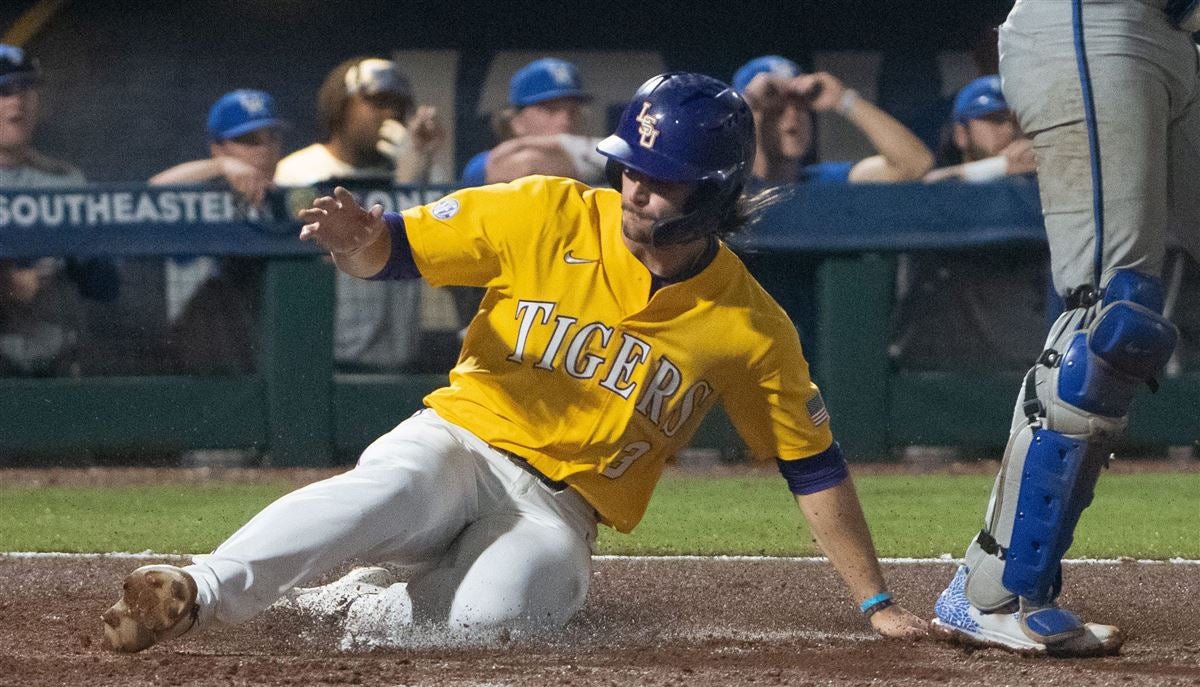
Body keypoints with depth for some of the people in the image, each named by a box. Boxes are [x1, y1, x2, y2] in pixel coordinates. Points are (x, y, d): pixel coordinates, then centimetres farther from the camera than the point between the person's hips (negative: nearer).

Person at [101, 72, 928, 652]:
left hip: (561, 511, 0)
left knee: (490, 611, -36)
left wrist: (876, 602, 2)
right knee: (387, 491, -38)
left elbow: (815, 465, 4)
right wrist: (360, 241, -26)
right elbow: (396, 248, -1)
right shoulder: (548, 217, -3)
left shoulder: (751, 328, -3)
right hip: (459, 440, 0)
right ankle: (198, 596, -49)